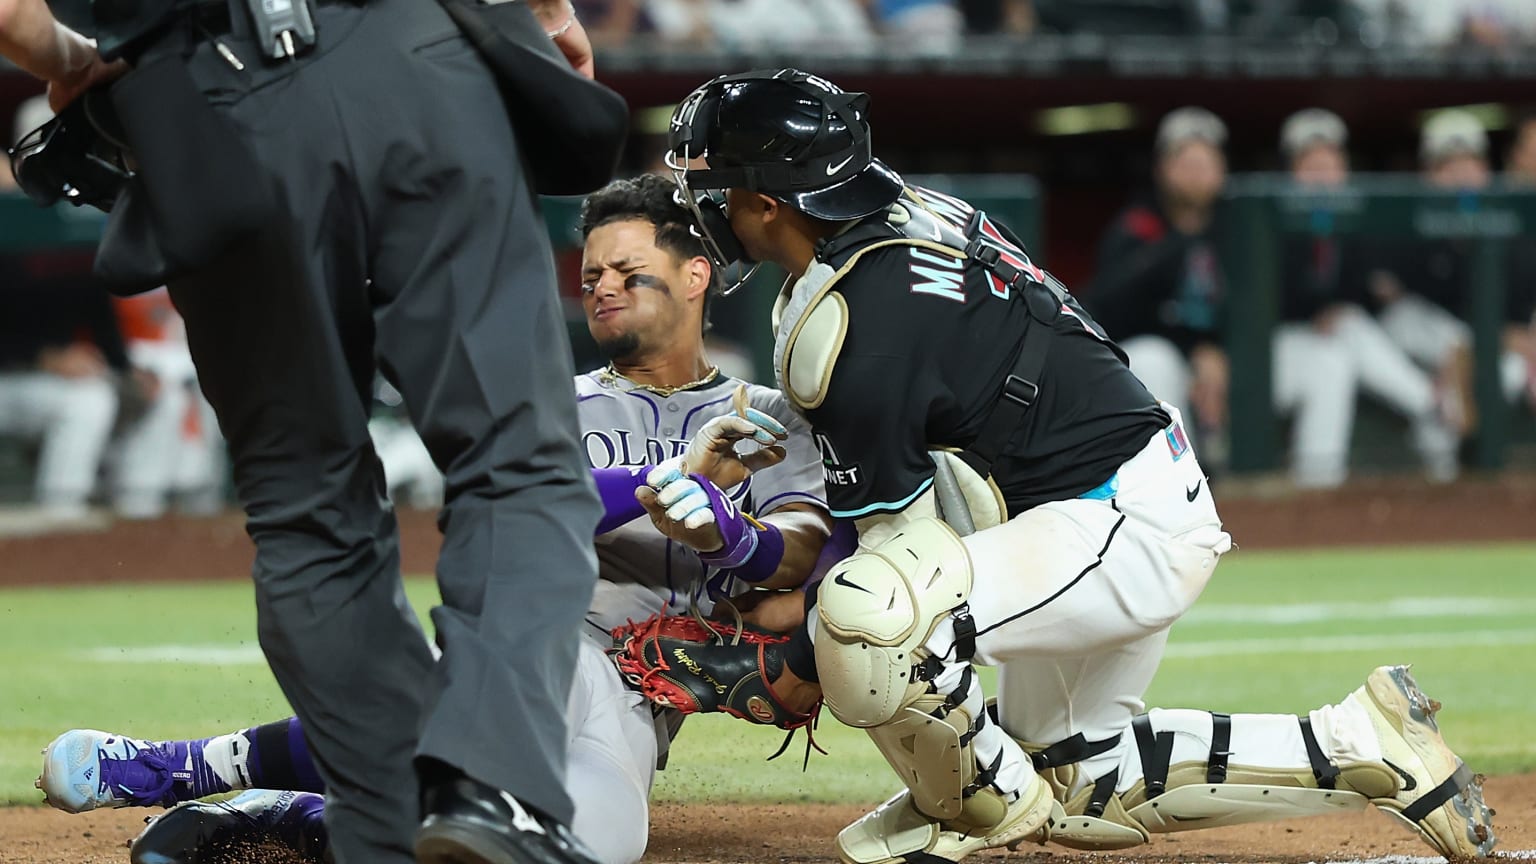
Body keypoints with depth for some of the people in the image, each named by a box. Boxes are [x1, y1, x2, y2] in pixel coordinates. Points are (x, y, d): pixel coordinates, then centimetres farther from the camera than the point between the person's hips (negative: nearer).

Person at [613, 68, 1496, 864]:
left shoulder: (855, 328, -22)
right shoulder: (911, 208, 5)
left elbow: (883, 534, -16)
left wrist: (783, 679, -6)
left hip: (1125, 533, -11)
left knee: (861, 620, -29)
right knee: (1079, 784, 24)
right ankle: (1366, 744, 22)